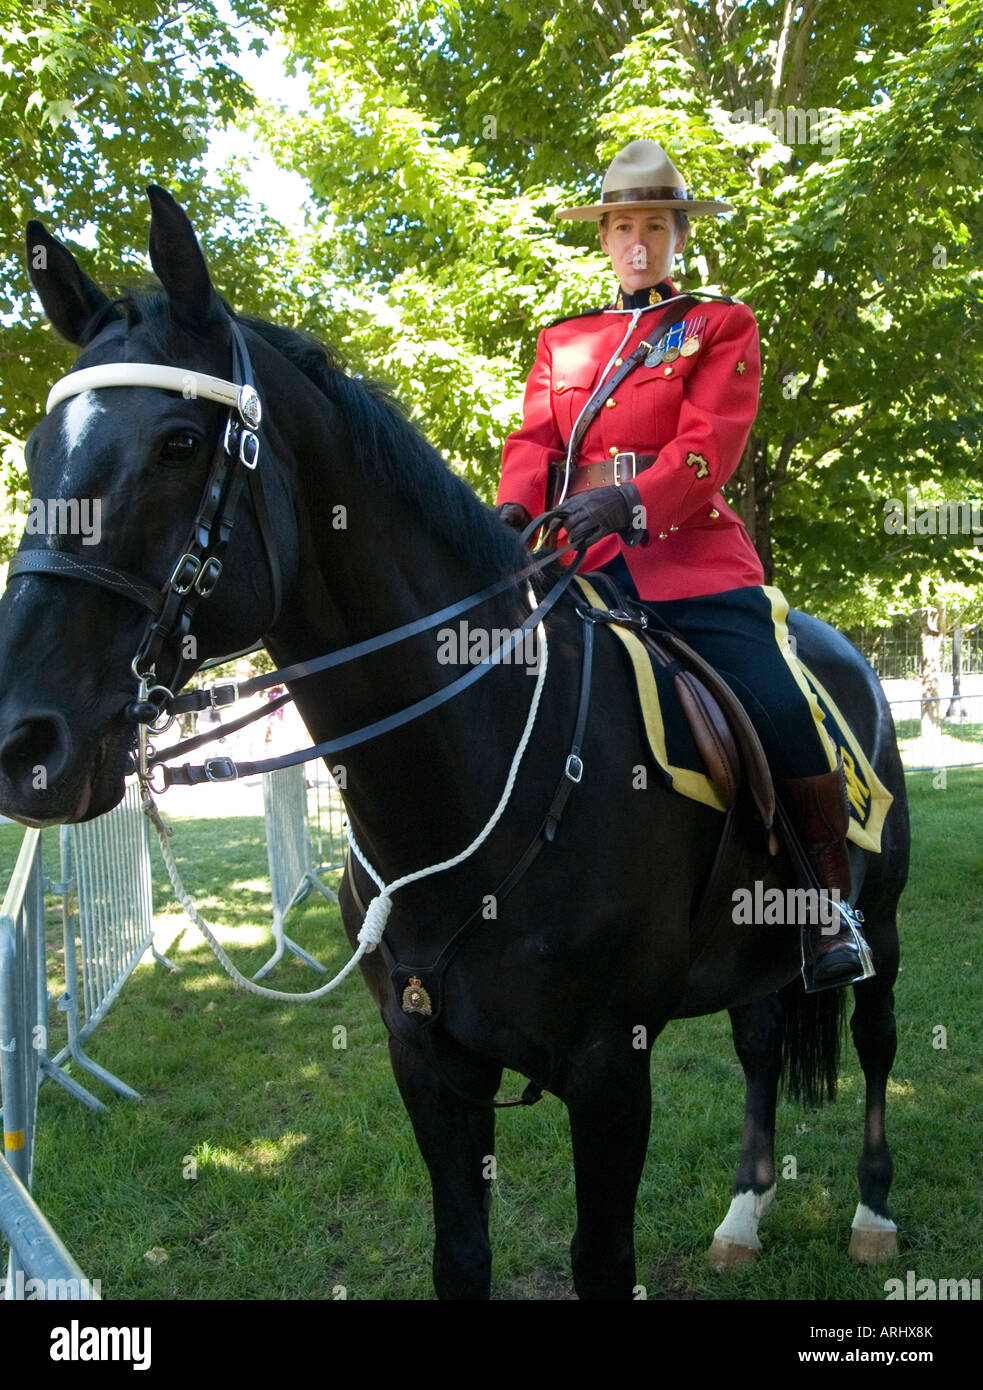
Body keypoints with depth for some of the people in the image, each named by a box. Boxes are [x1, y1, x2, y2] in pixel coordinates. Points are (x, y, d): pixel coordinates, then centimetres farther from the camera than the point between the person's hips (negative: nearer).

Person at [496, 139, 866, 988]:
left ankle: (832, 907, 1)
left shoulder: (723, 326, 11)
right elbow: (535, 440, 10)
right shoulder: (562, 341, 23)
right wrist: (514, 511, -14)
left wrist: (627, 502, -25)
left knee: (782, 711, -19)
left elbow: (710, 442, -6)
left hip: (689, 554, -3)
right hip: (582, 558, 4)